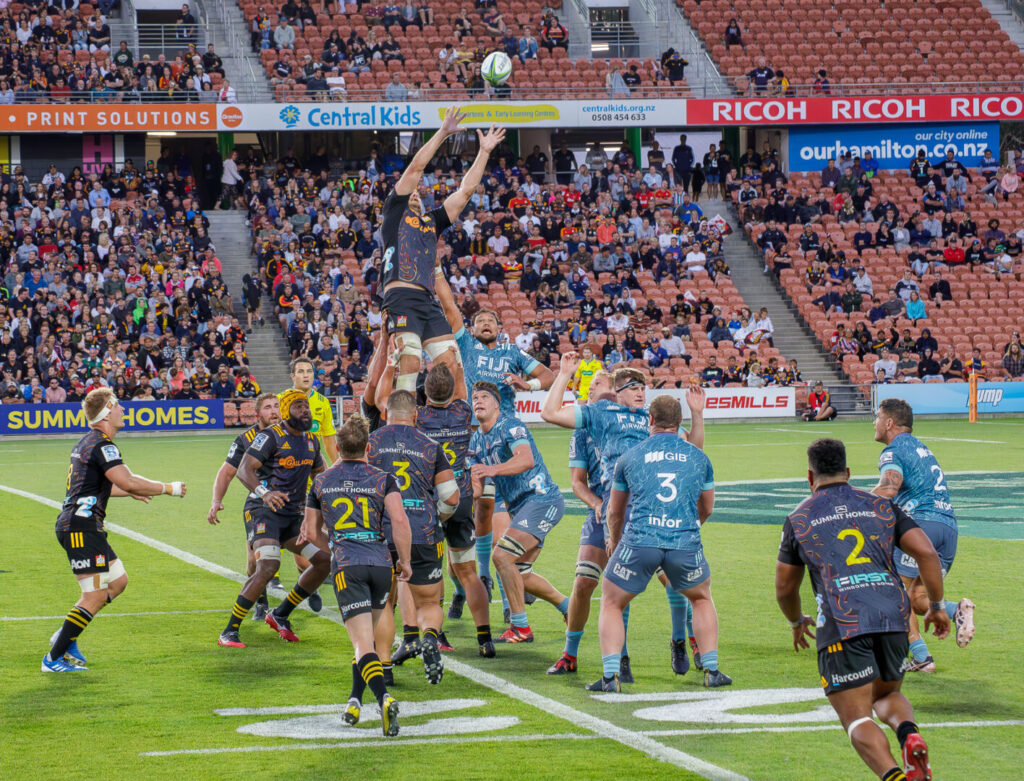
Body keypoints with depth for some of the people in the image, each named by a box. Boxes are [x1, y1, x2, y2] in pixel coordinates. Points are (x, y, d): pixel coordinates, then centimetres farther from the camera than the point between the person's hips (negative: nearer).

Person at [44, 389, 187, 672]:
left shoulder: (88, 442, 19)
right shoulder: (102, 445, -14)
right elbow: (128, 482, -24)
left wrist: (131, 491, 37)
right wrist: (168, 488, -13)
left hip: (74, 525, 11)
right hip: (82, 528, -11)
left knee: (118, 580, 15)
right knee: (96, 595, -10)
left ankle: (65, 636, 16)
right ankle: (54, 659, -6)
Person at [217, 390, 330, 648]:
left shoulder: (311, 441, 12)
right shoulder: (270, 437, -11)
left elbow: (320, 474, 30)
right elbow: (244, 470, -23)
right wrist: (264, 492, -40)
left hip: (293, 514, 8)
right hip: (263, 511, -8)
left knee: (324, 560, 1)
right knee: (268, 566, -27)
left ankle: (280, 615, 16)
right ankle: (229, 632, -19)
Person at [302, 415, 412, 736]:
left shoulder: (321, 482, 12)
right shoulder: (383, 479, 6)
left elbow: (312, 533, 18)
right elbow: (399, 521, -8)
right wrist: (405, 562, 3)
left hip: (346, 567, -2)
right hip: (381, 565, 2)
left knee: (363, 644, -12)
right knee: (366, 638, 22)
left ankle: (384, 699, -34)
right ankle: (354, 704, 25)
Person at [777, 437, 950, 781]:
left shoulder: (798, 519, 14)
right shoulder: (881, 506, 18)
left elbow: (784, 589, 21)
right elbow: (926, 552, 6)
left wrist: (797, 622, 41)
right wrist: (936, 605, 17)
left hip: (841, 624, -3)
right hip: (893, 615, 3)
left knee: (857, 718, 0)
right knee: (887, 695, 26)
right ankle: (909, 734, -9)